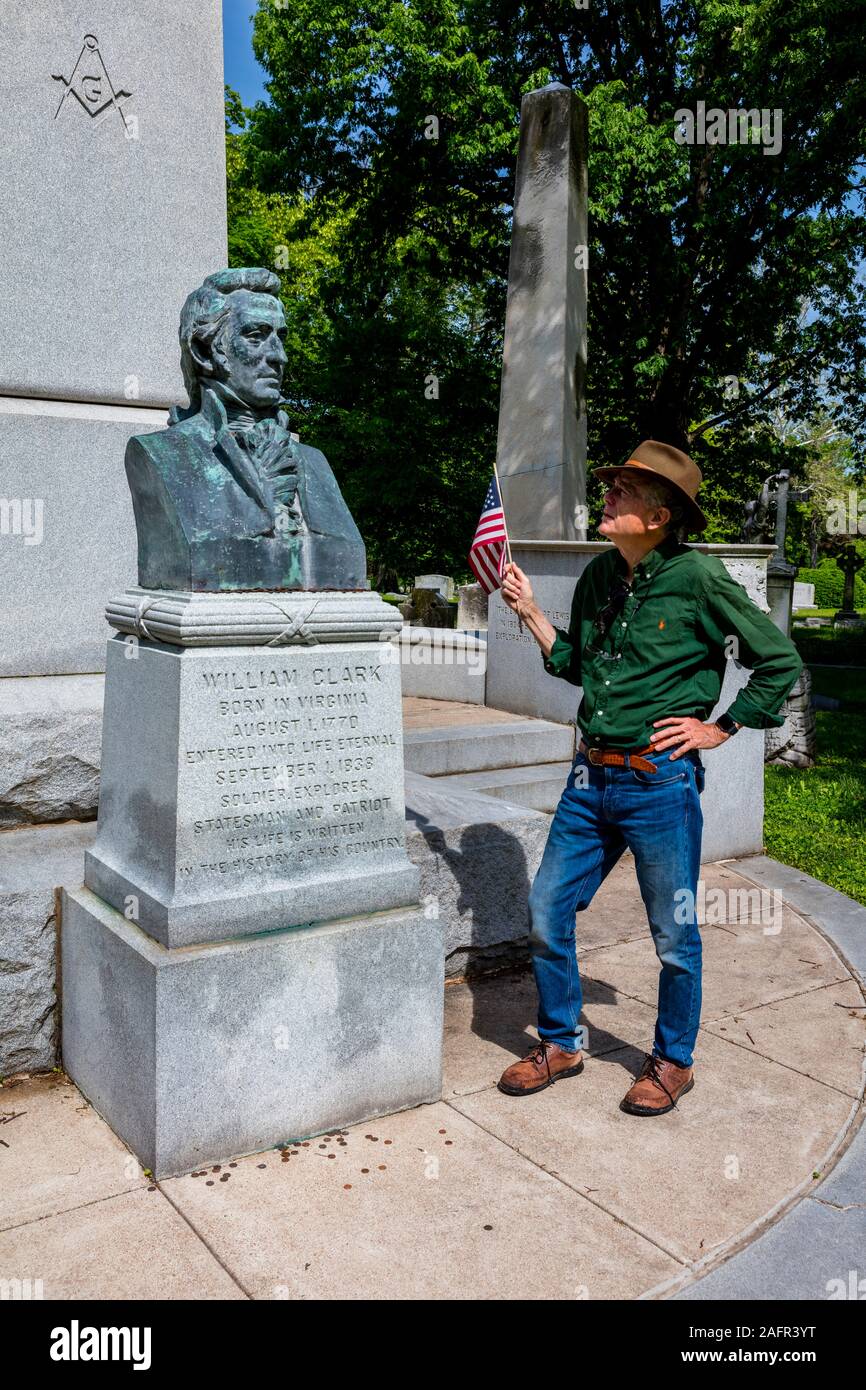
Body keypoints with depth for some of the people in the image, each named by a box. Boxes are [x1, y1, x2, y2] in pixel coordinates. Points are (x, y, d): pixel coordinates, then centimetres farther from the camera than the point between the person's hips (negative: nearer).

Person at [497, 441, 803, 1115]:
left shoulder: (698, 578, -11)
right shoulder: (598, 576, 7)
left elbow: (781, 661, -5)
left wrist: (721, 727, -6)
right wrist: (529, 610, 9)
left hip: (661, 781, -6)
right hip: (591, 778, 6)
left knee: (674, 934, 9)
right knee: (546, 911, 9)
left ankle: (673, 1060, 32)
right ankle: (561, 1043, 30)